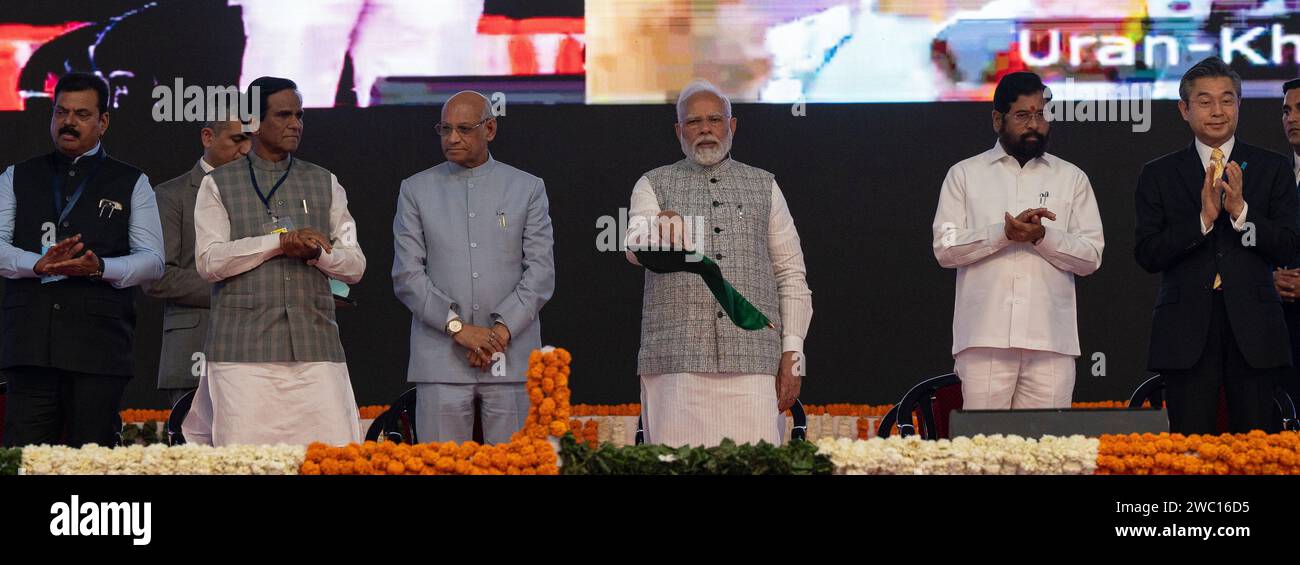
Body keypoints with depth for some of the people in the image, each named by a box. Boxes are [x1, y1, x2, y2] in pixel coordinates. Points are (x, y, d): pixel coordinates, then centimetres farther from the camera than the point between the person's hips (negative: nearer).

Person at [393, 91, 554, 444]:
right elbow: (407, 276, 2)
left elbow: (541, 273, 3)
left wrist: (502, 330, -9)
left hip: (511, 358, 0)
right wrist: (458, 327, -9)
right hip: (440, 360, 0)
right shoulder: (416, 190, 10)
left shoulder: (528, 189, 10)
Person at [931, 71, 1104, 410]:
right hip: (985, 338, -1)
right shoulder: (965, 175, 12)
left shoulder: (1072, 178, 14)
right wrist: (1004, 232, -12)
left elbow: (1091, 257, 7)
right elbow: (944, 248, 1)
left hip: (1051, 341, 1)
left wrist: (1043, 236, -10)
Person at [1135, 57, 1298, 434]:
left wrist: (1241, 211, -12)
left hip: (1253, 330, 0)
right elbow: (1147, 255, 0)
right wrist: (1203, 219, -12)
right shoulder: (1159, 175, 8)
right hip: (1187, 330, 0)